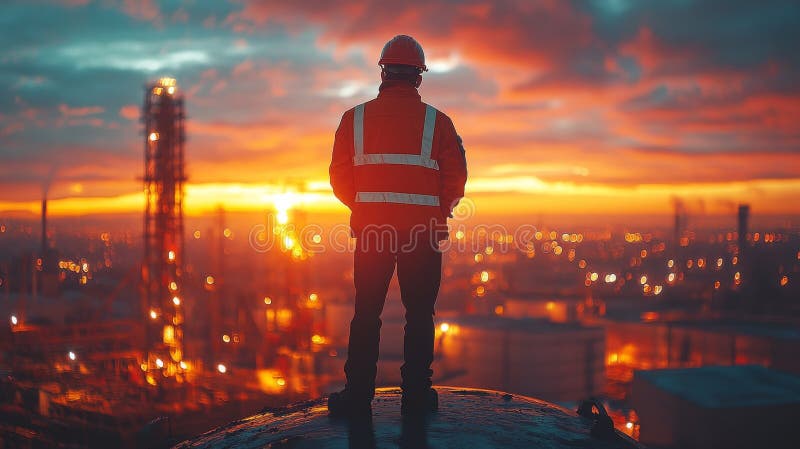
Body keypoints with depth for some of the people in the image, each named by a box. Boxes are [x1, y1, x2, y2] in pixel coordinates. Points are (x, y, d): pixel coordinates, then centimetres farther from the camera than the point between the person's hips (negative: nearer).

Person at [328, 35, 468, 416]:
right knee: (419, 313, 8)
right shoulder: (437, 122, 1)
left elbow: (340, 178, 4)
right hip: (423, 231, -1)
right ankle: (416, 395, 10)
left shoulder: (355, 118, 3)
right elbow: (456, 179, 0)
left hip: (370, 228, 1)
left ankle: (358, 394, 12)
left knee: (366, 313, 10)